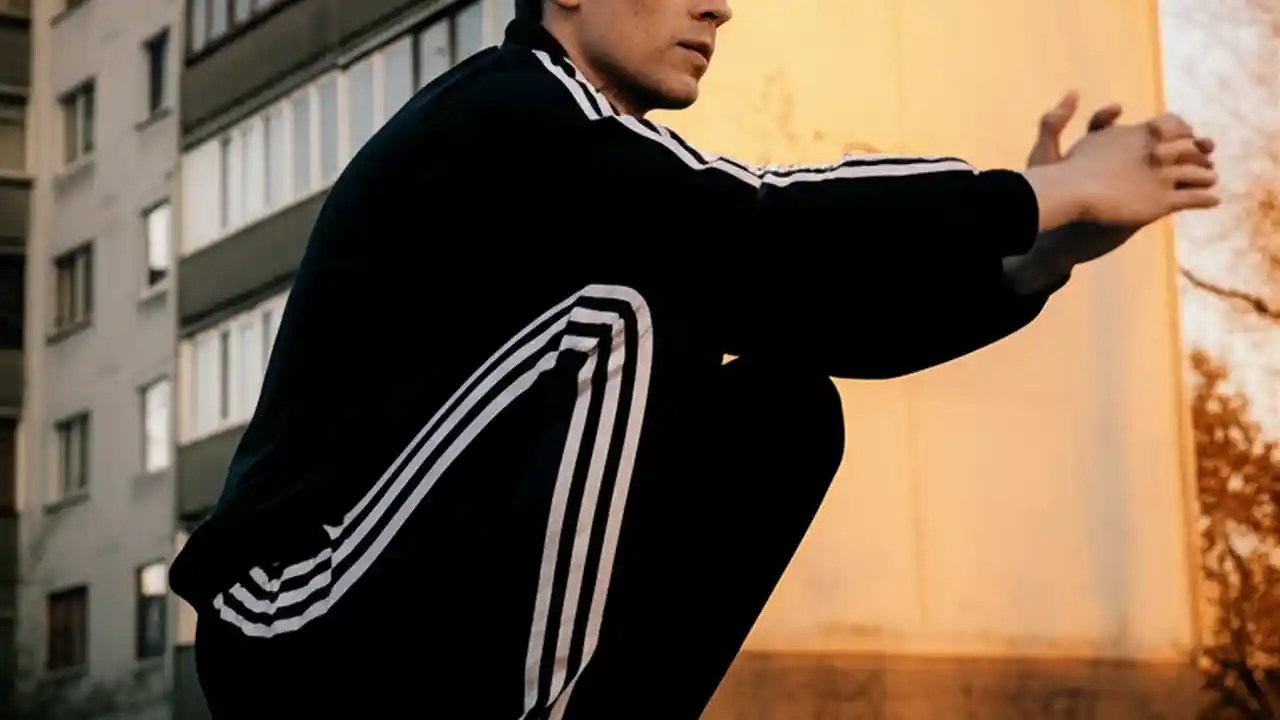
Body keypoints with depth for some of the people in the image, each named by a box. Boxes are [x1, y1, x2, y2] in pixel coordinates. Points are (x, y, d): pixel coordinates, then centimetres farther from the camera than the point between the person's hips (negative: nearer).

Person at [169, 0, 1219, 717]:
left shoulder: (597, 156, 15)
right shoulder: (509, 117, -11)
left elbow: (819, 312, 8)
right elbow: (751, 240, -24)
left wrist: (1037, 253, -6)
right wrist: (1046, 195, -17)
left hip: (417, 628, 9)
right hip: (314, 629, -9)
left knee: (781, 407, 3)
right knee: (627, 316, -24)